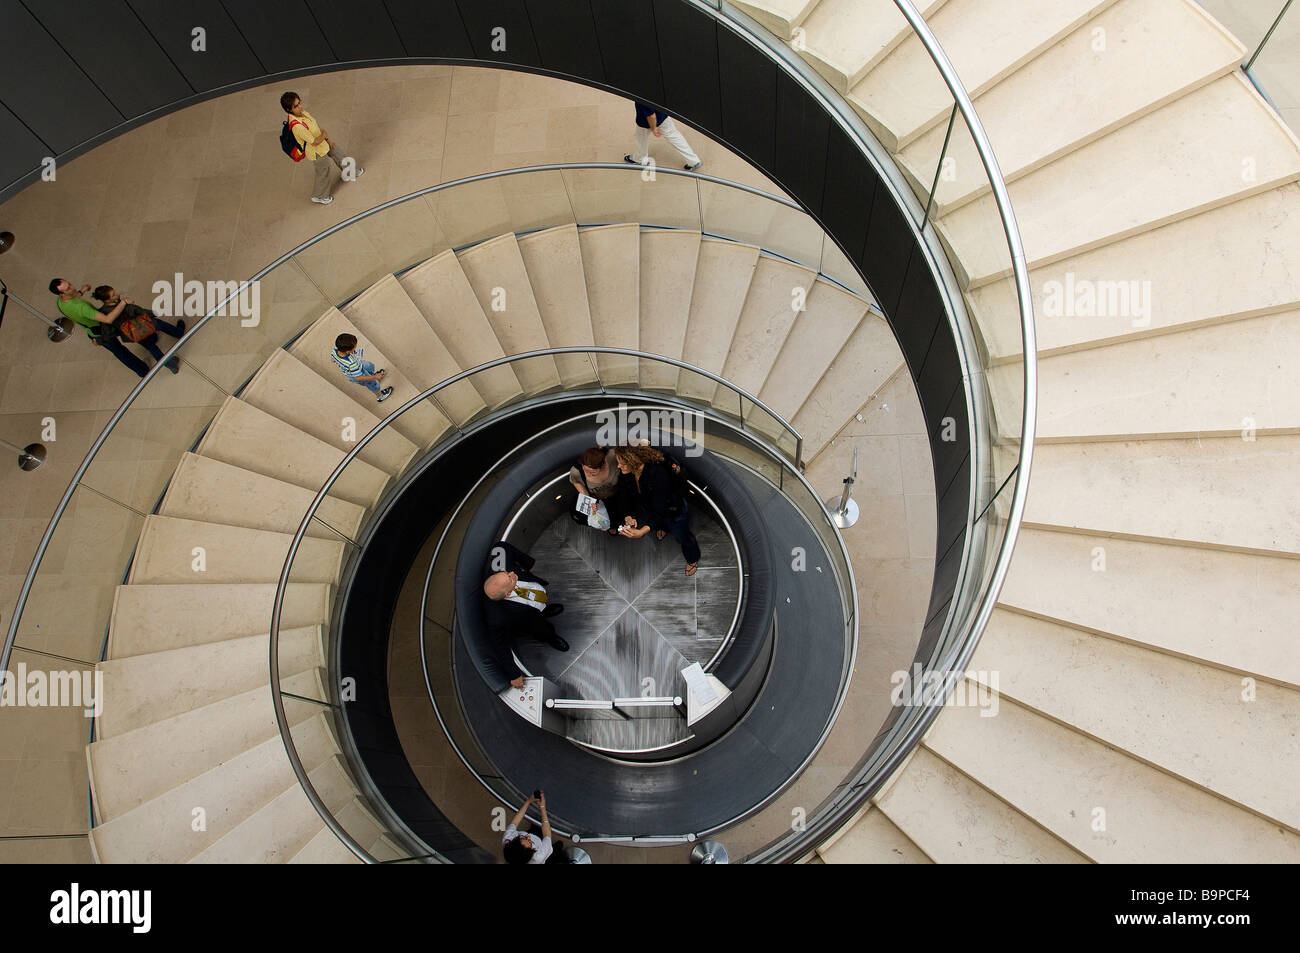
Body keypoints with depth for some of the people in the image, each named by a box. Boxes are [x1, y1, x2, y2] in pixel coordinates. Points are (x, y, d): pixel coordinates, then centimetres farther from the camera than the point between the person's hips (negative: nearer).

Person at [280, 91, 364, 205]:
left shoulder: (302, 112, -13)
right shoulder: (296, 126, -39)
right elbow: (315, 142, -32)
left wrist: (328, 139, 1)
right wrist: (324, 135, -15)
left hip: (324, 141, 8)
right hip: (317, 151, -8)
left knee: (339, 154, 29)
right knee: (323, 172, 13)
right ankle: (319, 196, 38)